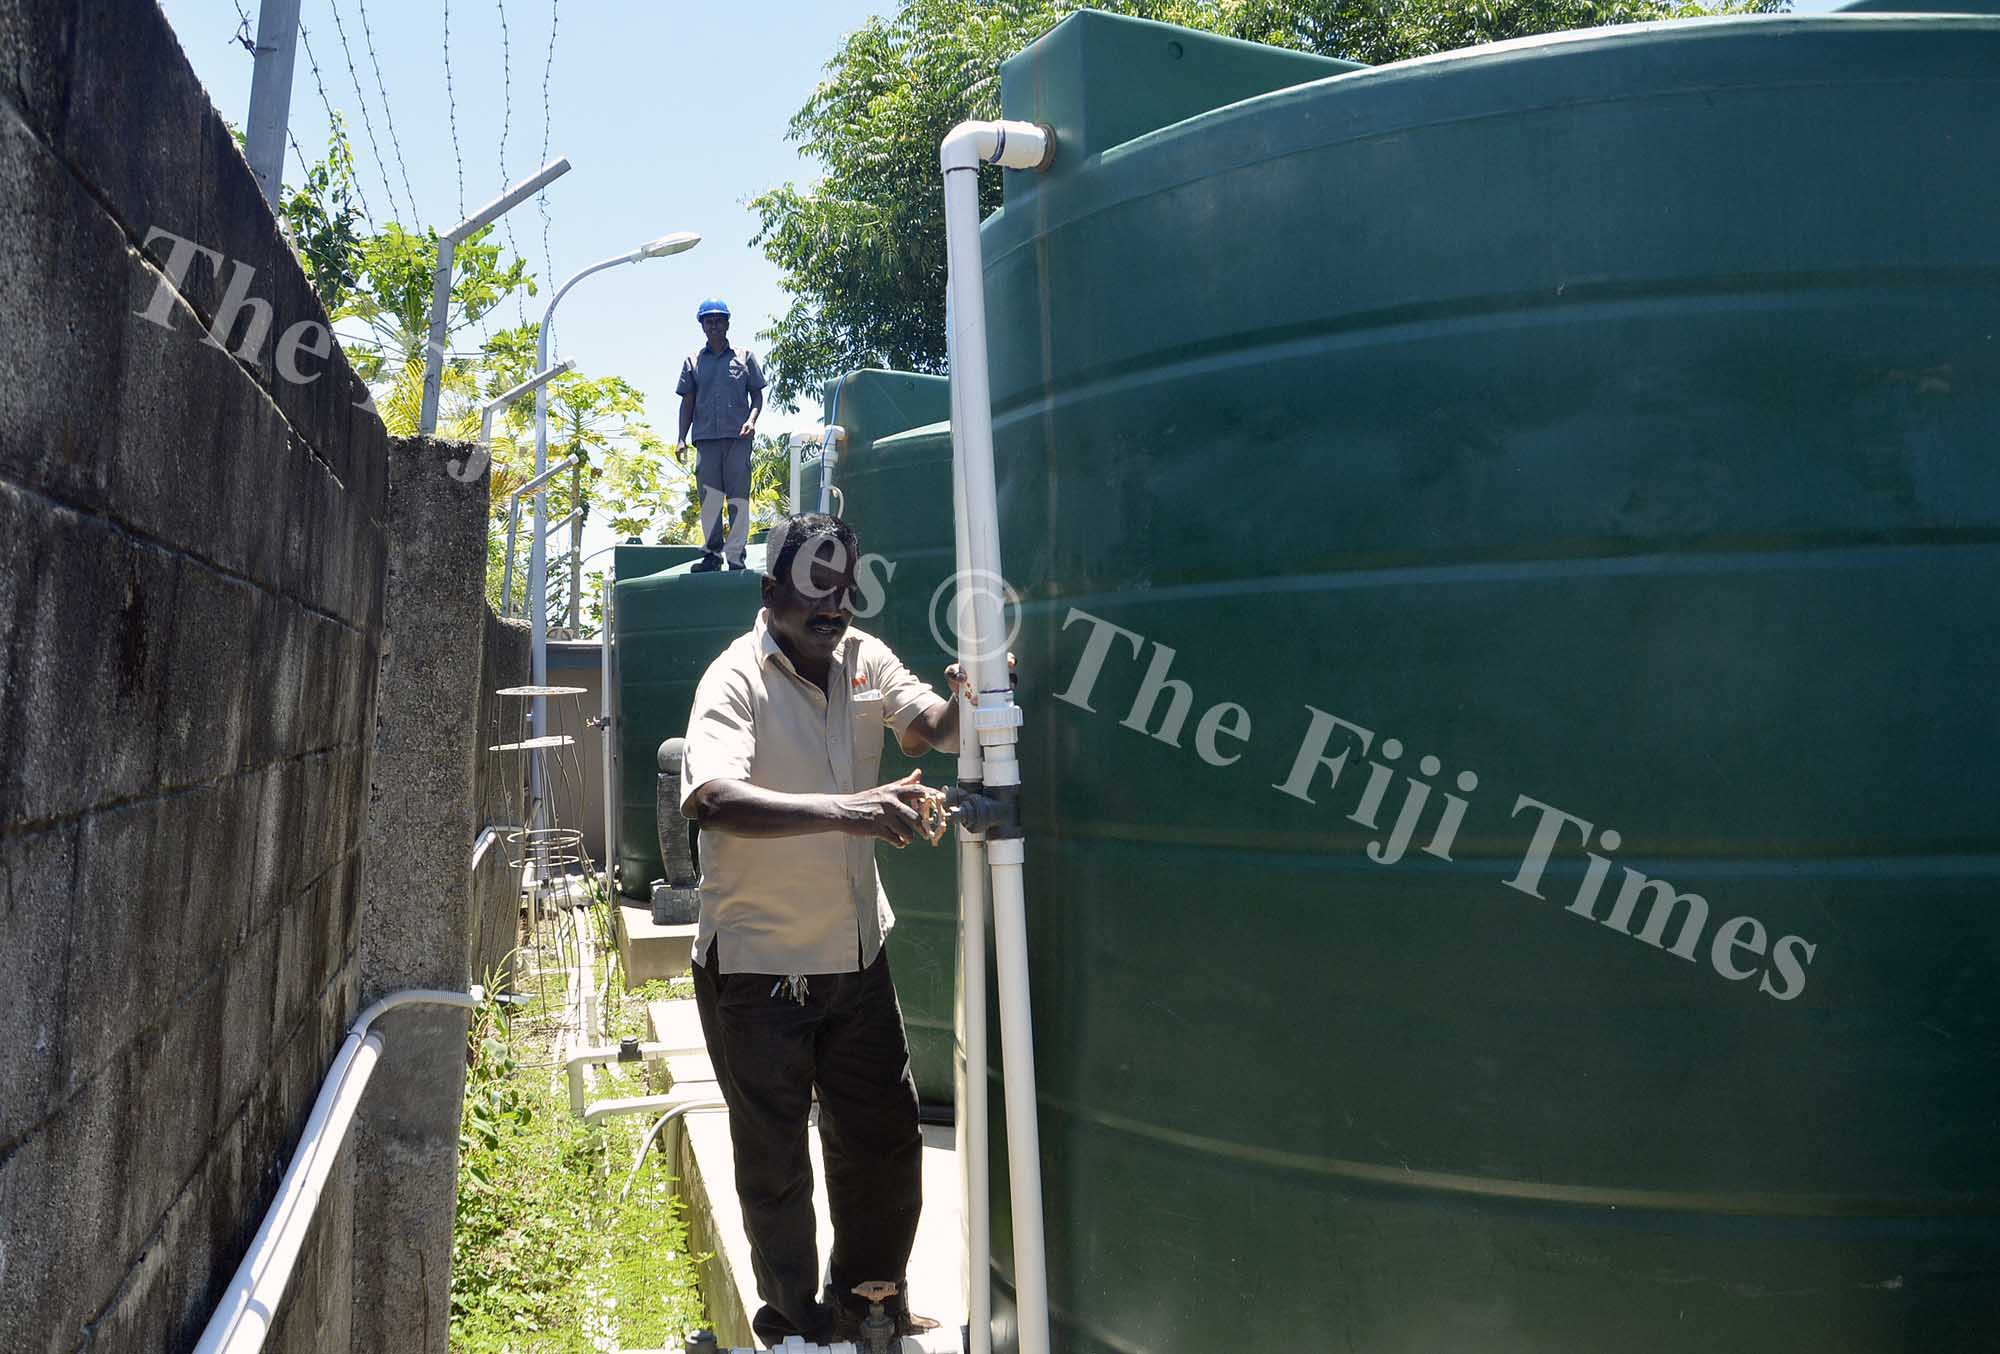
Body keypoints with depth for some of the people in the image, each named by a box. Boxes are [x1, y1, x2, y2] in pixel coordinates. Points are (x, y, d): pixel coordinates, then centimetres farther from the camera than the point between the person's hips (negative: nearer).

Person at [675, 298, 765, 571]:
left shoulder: (744, 356, 12)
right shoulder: (694, 361, 15)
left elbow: (757, 395, 11)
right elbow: (687, 403, 14)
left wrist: (752, 419, -8)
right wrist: (681, 439, 4)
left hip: (738, 437, -1)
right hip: (706, 437, 1)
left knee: (739, 497, -5)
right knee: (709, 497, -3)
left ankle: (736, 555, -3)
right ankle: (711, 552, 5)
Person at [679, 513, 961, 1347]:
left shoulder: (865, 658, 3)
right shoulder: (737, 679, -18)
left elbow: (931, 728, -12)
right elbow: (712, 797, -36)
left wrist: (970, 695, -35)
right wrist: (843, 809, -49)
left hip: (855, 954, 6)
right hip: (757, 967, -6)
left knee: (886, 1143, 17)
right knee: (776, 1166, 10)